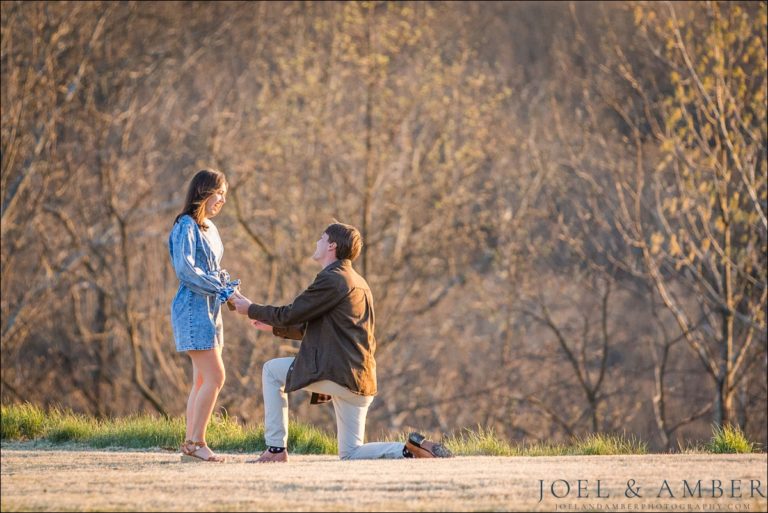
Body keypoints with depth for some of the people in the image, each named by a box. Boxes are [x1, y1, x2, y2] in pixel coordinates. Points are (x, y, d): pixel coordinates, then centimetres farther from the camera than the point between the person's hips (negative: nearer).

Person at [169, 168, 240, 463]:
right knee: (215, 377, -14)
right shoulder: (186, 226, -10)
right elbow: (184, 268, -20)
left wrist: (226, 284, 1)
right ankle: (195, 442, -11)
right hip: (192, 308, -9)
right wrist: (219, 288, -17)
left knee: (203, 381, 6)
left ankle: (191, 445, 6)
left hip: (210, 310, 9)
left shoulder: (209, 228, 17)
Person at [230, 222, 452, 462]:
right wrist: (274, 326, 28)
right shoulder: (357, 282, 20)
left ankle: (276, 449, 7)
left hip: (335, 371, -9)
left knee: (272, 371, 11)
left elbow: (291, 314, -10)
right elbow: (310, 328, 27)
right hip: (360, 378, 9)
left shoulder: (332, 279, -11)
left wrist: (251, 309, 5)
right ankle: (412, 448, -8)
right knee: (351, 454, 12)